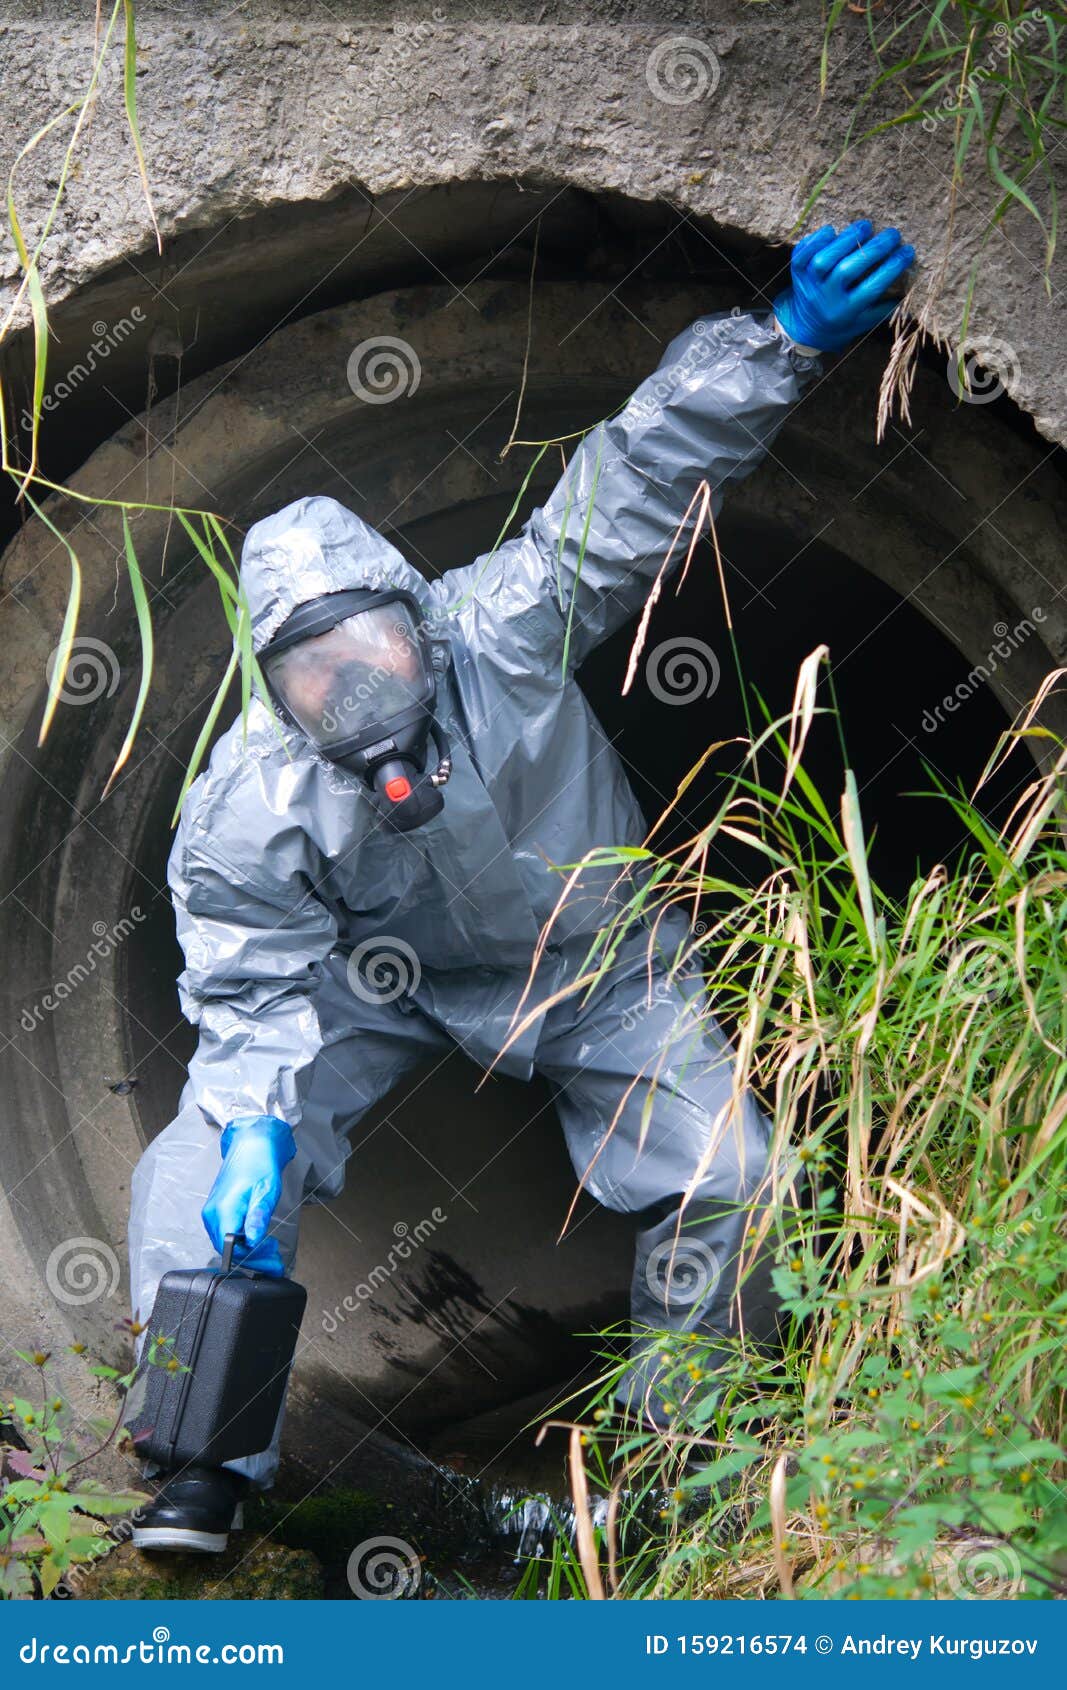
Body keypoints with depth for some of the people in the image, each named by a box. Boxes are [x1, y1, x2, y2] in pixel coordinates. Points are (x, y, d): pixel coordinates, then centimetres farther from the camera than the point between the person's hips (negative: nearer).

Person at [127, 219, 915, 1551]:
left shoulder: (504, 626, -28)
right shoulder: (250, 802, -25)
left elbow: (644, 480, -29)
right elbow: (255, 990, -20)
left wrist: (782, 341, -38)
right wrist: (260, 1120, -39)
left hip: (598, 965, 1)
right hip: (386, 982, 0)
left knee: (721, 1179, -8)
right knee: (208, 1165, -19)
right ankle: (212, 1460, -7)